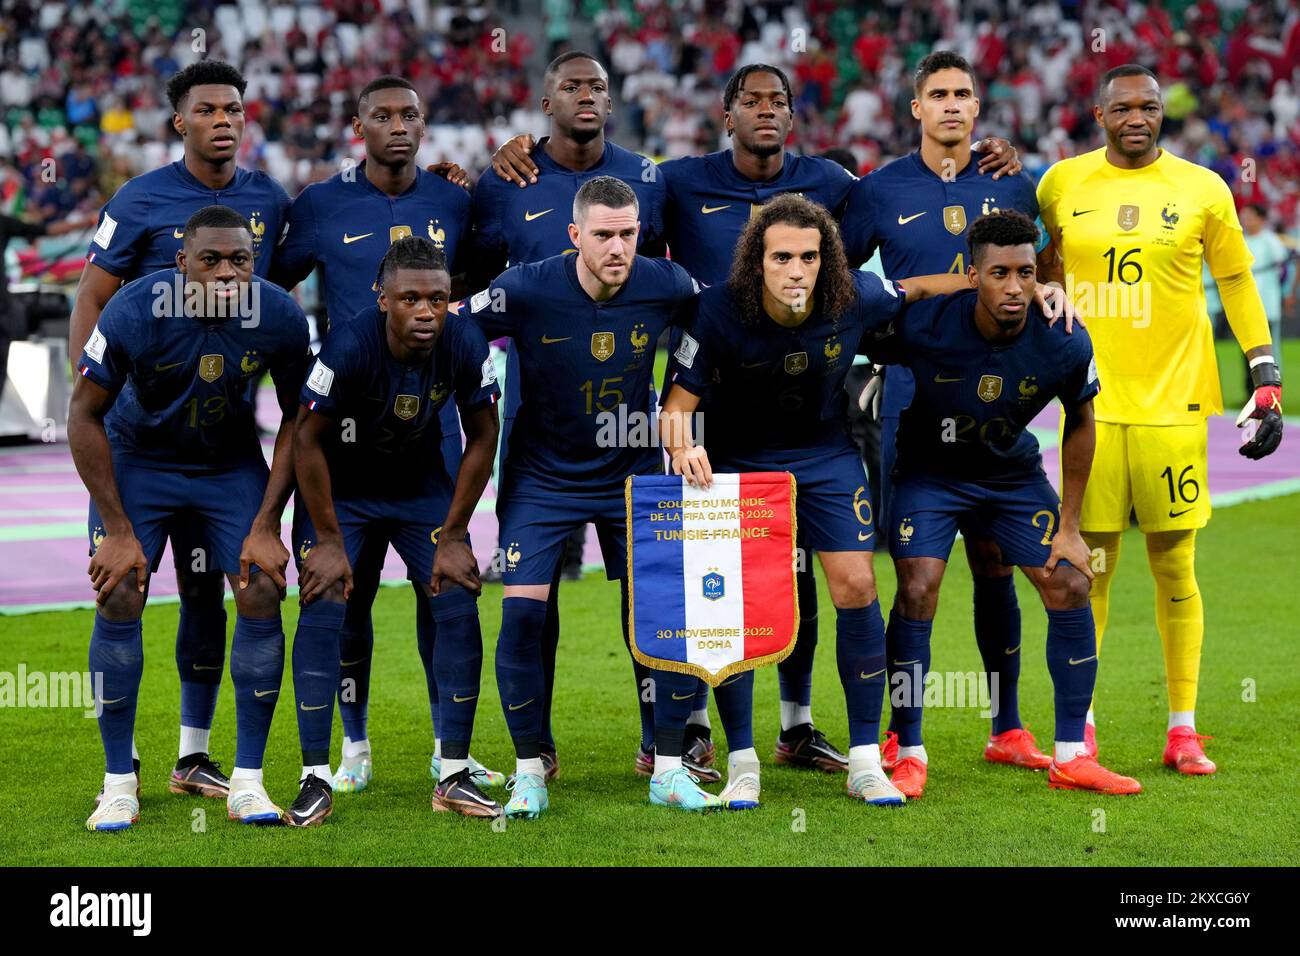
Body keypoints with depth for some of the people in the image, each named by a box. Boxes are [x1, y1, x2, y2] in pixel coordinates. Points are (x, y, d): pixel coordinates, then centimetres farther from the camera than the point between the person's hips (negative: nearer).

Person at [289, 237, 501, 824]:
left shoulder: (466, 346, -23)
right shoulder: (349, 347, -32)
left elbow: (481, 439, -7)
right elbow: (307, 440, -19)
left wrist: (452, 535, -6)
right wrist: (328, 540, -15)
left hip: (422, 484, 3)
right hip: (342, 486, -3)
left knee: (458, 610, -7)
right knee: (322, 611, -14)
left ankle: (455, 775, 2)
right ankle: (315, 779, -6)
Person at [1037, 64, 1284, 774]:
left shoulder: (1203, 190, 3)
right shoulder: (1062, 183, 5)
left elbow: (1236, 282, 10)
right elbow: (1044, 273, 18)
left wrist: (1266, 379, 5)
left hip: (1173, 400, -1)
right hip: (1092, 400, 1)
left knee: (1174, 565, 2)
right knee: (1090, 563, 3)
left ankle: (1183, 729, 8)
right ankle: (1079, 722, 12)